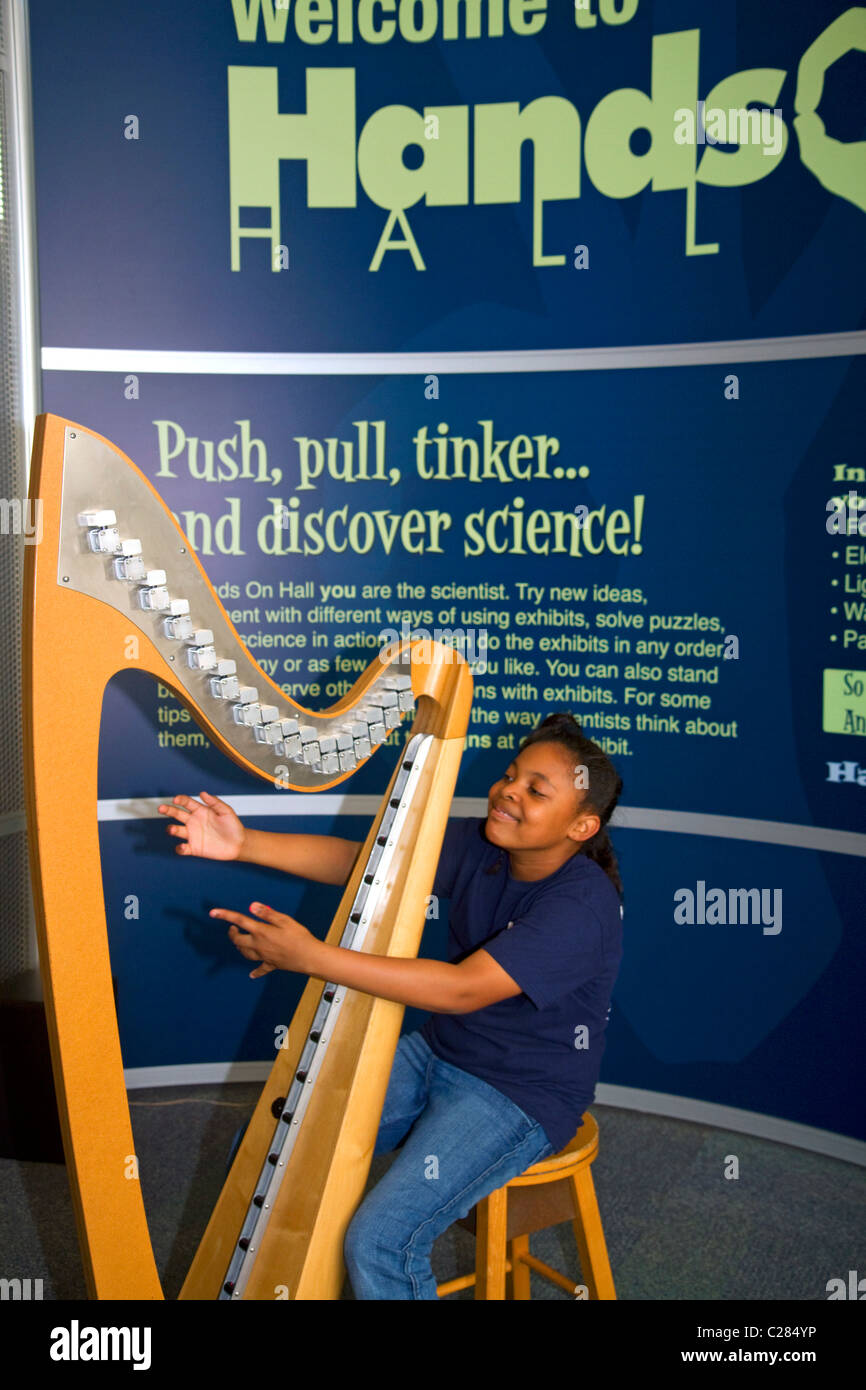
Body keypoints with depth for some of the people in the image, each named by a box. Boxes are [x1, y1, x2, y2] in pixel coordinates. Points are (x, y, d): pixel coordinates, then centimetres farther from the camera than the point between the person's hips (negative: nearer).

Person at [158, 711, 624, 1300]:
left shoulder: (584, 903, -26)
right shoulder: (480, 846, -5)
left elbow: (464, 989, -32)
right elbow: (361, 860, -2)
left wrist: (311, 956, -33)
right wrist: (245, 844, -16)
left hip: (520, 1096, -7)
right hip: (436, 1053, 7)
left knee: (380, 1241, -22)